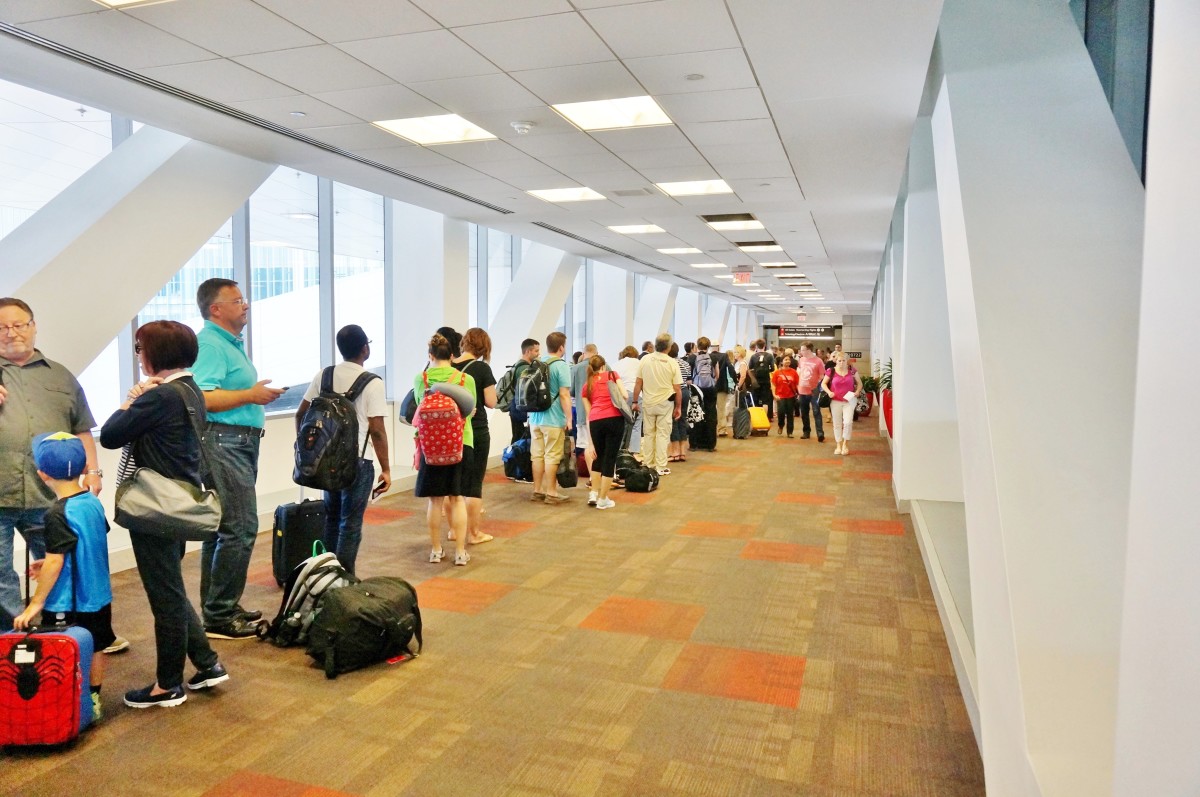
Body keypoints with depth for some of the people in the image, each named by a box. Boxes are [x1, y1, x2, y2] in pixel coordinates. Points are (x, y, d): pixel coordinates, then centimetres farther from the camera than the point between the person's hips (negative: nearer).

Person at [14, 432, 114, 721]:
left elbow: (55, 562, -21)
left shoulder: (58, 514, -21)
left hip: (68, 606, -8)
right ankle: (93, 700, 31)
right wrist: (48, 563, 18)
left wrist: (35, 603, -14)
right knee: (96, 648, 18)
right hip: (98, 597, 8)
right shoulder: (94, 501, 1)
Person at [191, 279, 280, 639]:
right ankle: (219, 617, 0)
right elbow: (202, 398, -25)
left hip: (240, 444, 11)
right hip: (224, 443, -11)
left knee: (222, 529, 15)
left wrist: (259, 393, 13)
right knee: (239, 529, -9)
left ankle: (220, 608, 24)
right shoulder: (209, 344, -13)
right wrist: (250, 395, -18)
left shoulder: (232, 343, 20)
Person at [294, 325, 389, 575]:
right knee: (351, 523, 3)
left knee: (332, 518, 20)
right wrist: (386, 469, -8)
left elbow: (301, 414, 8)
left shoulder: (323, 375, 4)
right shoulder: (372, 383, -11)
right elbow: (377, 430, -15)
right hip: (357, 460, -6)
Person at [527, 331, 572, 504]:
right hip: (553, 419, -7)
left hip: (535, 417, 7)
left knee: (537, 455, 11)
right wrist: (569, 418, -10)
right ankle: (551, 493, 4)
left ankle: (537, 491, 17)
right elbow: (564, 395, -15)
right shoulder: (561, 366, -11)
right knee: (552, 456, -1)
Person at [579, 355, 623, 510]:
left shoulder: (587, 385, 22)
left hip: (596, 421, 3)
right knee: (610, 458, 6)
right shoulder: (613, 374, 18)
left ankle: (593, 494, 22)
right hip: (615, 418, -2)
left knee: (599, 456, 22)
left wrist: (591, 442, 18)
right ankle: (603, 499, 10)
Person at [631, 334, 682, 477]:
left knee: (649, 434, 12)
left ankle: (648, 465, 17)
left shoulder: (645, 359, -4)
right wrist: (678, 407, 6)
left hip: (648, 403, 2)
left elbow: (638, 383, -1)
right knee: (663, 435, 3)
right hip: (665, 402, -2)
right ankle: (661, 467, 4)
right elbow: (677, 389, -4)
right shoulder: (672, 363, -6)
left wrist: (635, 401, 8)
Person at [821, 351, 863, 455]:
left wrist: (857, 391, -10)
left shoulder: (852, 370, -1)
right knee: (837, 424, 8)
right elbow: (823, 383, 4)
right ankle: (839, 446, 21)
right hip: (836, 401, 1)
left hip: (849, 400, -1)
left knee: (848, 422, -14)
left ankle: (845, 444, 6)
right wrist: (828, 392, -14)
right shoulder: (831, 371, -4)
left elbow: (859, 383, 9)